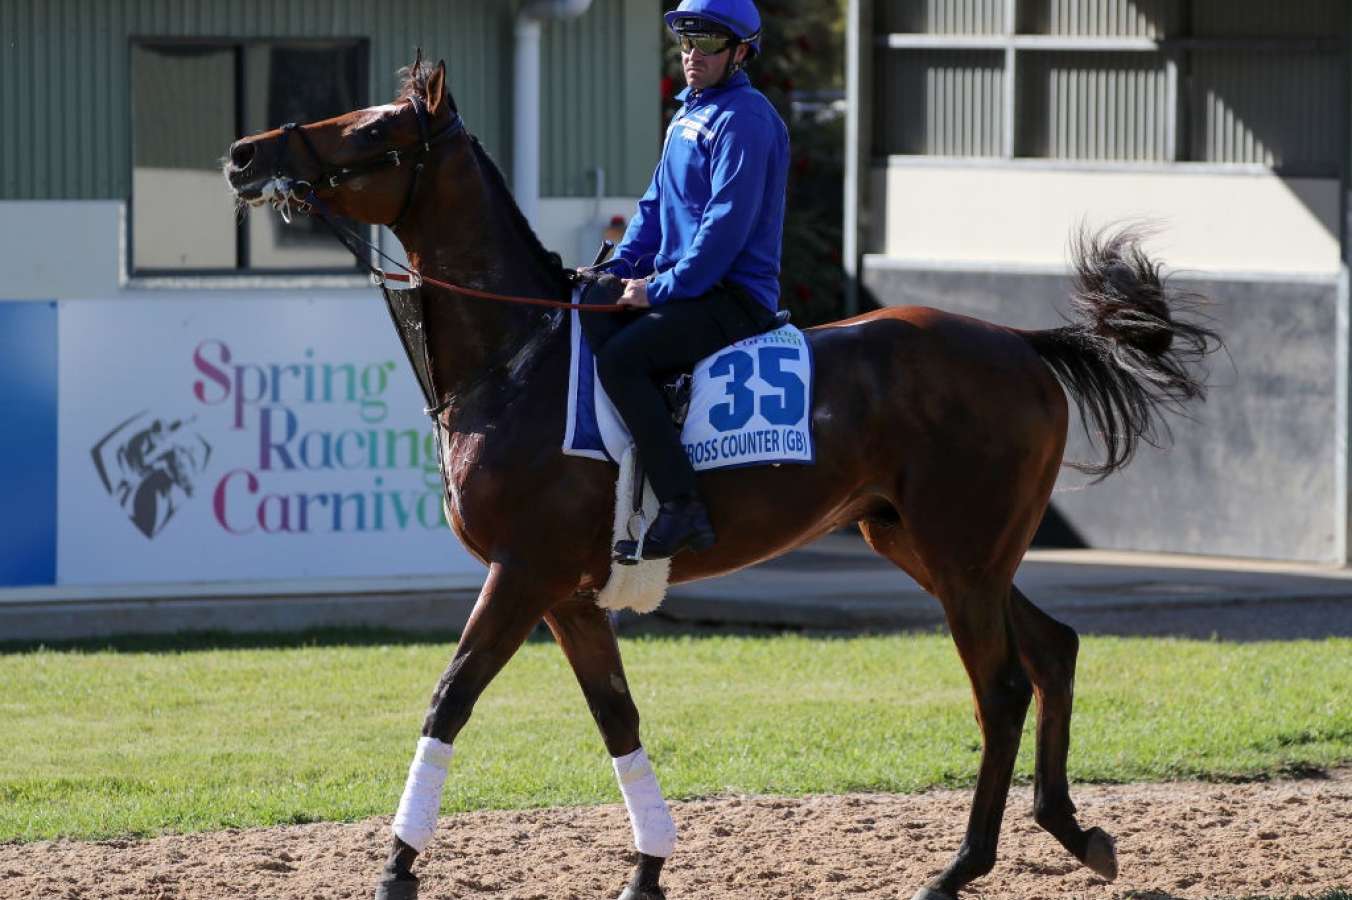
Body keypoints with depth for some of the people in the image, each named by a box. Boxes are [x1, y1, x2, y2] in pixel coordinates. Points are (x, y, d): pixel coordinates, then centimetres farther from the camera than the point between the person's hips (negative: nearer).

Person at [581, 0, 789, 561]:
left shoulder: (745, 120, -12)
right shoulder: (688, 115, 19)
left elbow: (728, 224, -19)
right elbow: (656, 205, 23)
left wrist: (661, 288, -18)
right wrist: (620, 270, 6)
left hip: (733, 297, -10)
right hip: (676, 282, 10)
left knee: (619, 357, -29)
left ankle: (682, 510, -31)